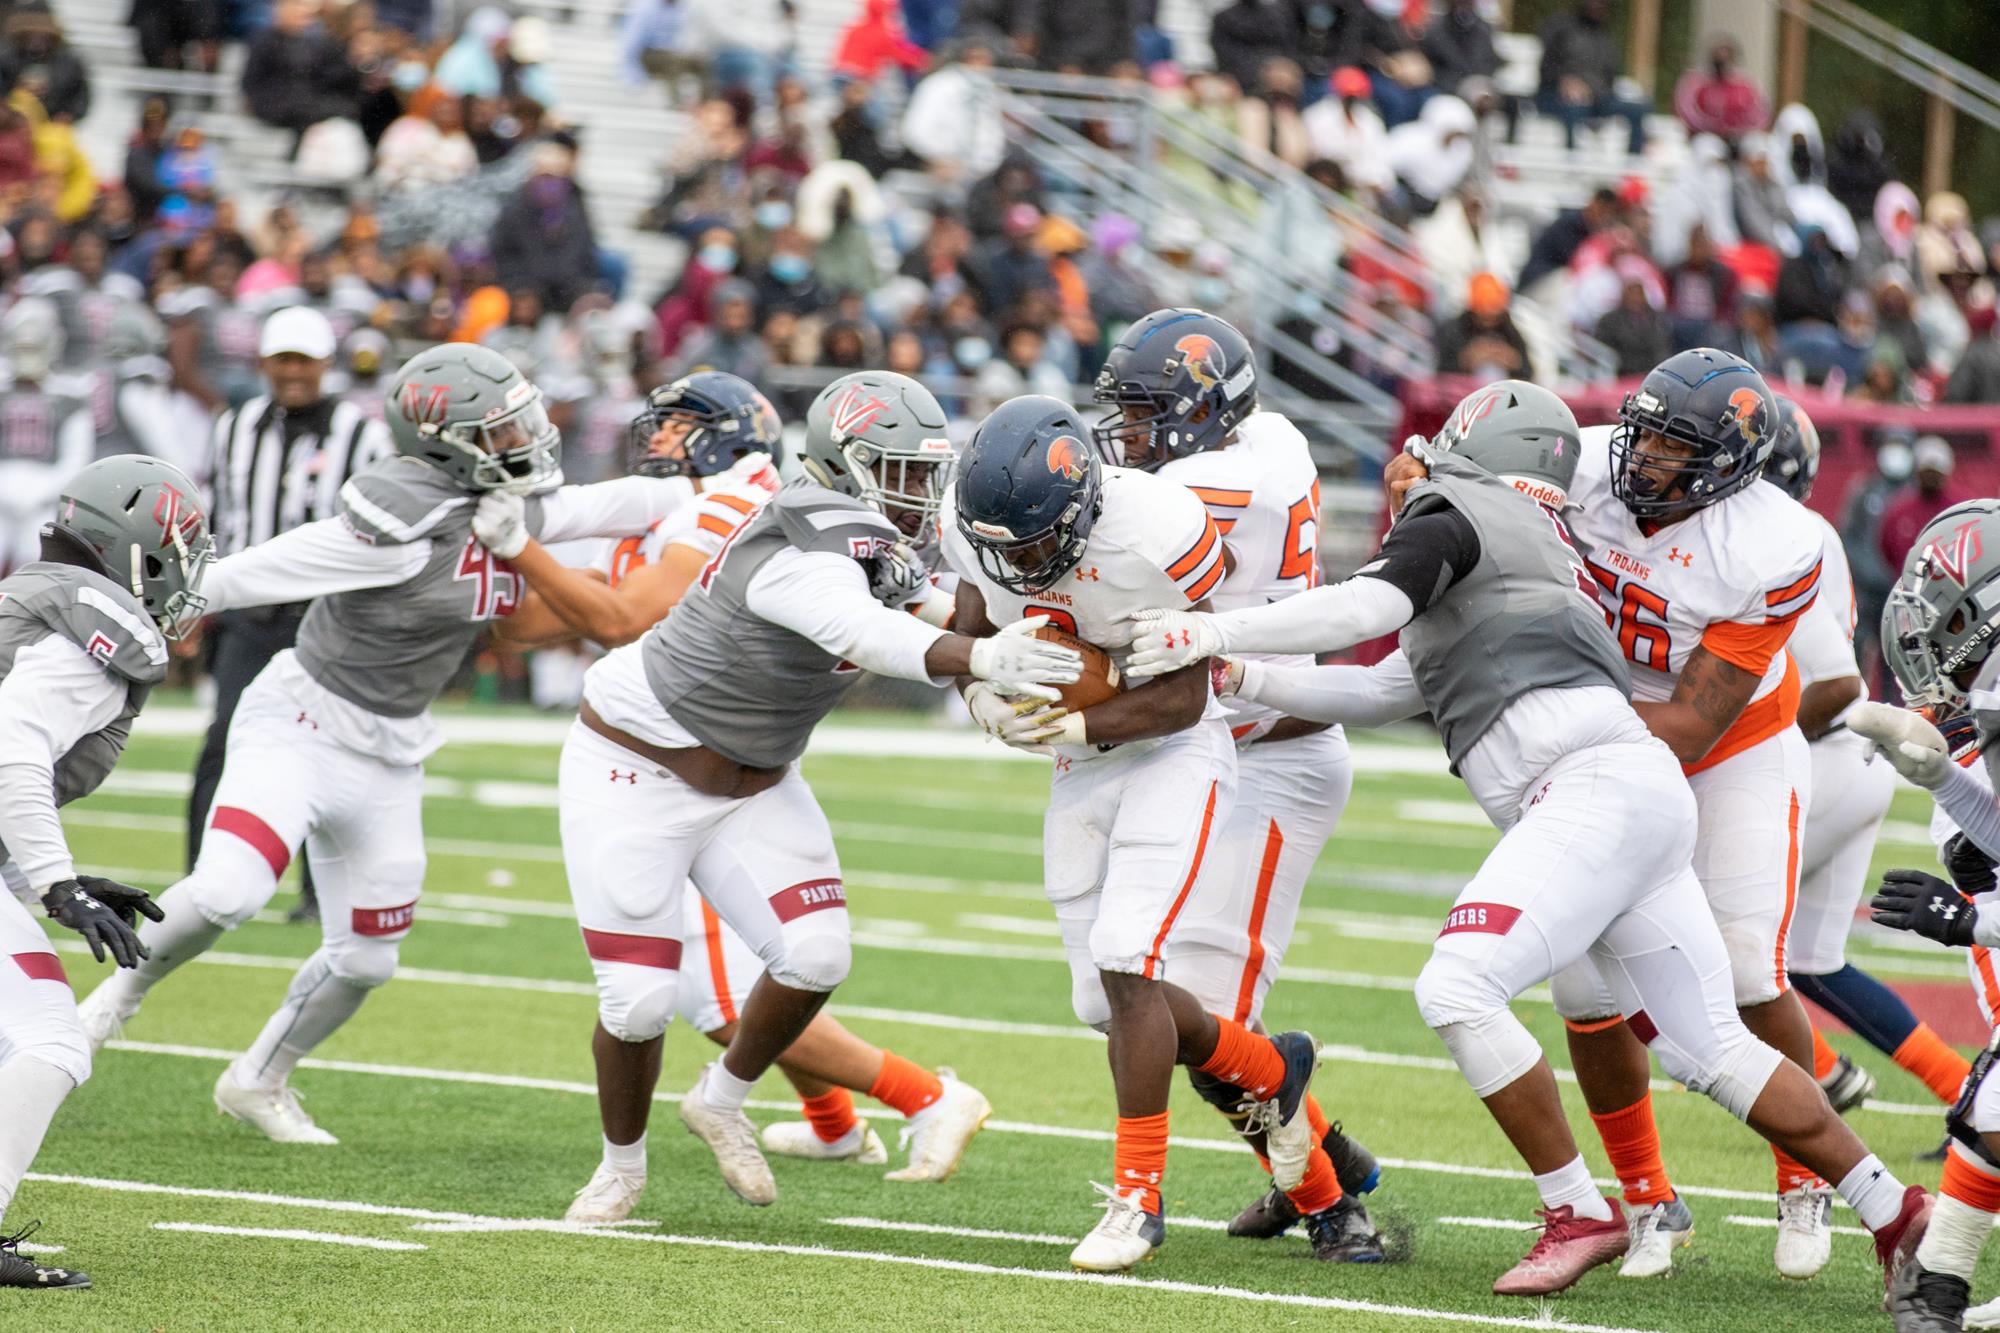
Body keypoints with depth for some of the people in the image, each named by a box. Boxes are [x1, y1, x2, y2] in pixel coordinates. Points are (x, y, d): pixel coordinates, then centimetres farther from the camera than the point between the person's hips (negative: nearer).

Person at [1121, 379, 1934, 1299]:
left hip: (1595, 783, -10)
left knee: (1457, 988, -15)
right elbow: (1382, 694, 32)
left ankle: (1580, 1216, -11)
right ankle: (1897, 1215, 18)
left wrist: (1212, 633, -10)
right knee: (1710, 1050, 13)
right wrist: (1241, 680, 28)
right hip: (1645, 802, 10)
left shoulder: (1451, 519, 5)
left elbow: (1366, 607, -14)